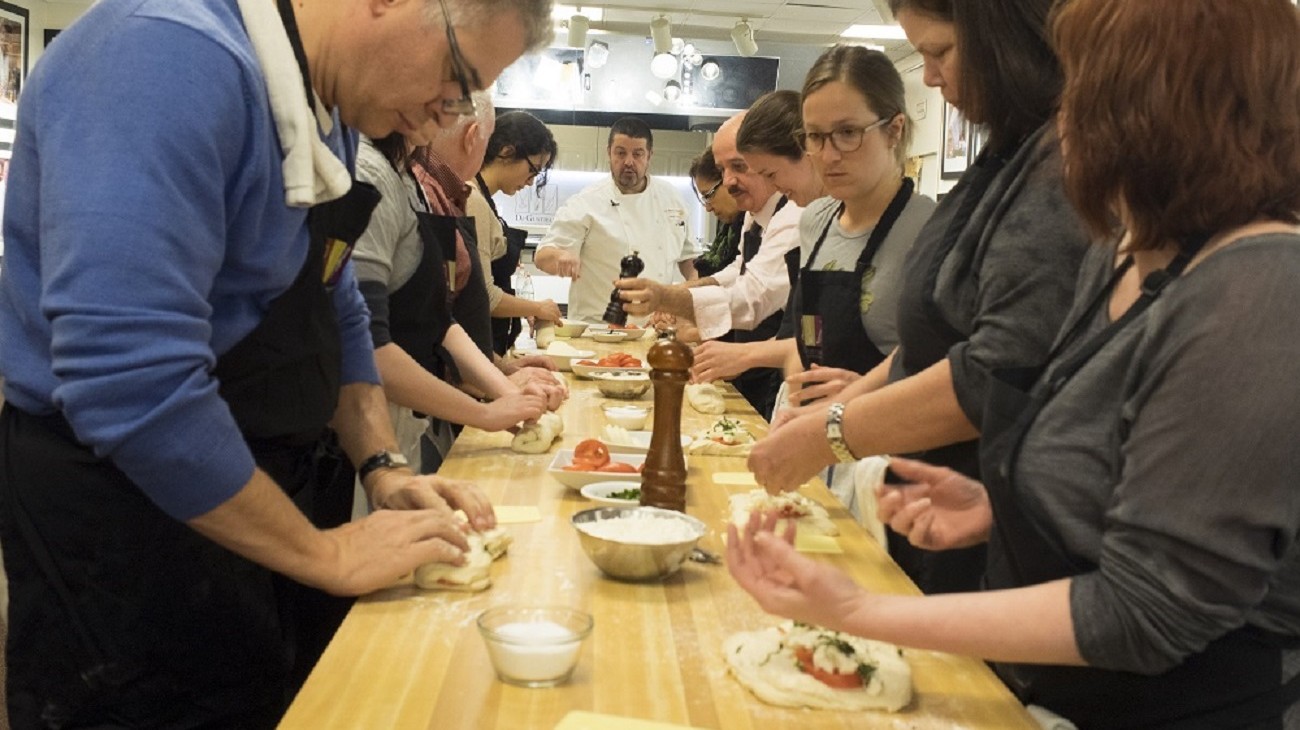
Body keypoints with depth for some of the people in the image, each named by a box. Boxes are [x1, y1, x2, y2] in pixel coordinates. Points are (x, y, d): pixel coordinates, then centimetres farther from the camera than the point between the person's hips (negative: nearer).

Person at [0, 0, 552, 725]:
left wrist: (382, 468, 2)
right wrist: (323, 555, -22)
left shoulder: (328, 110, 4)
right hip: (126, 515, -8)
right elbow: (129, 381, -32)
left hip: (256, 497, 9)